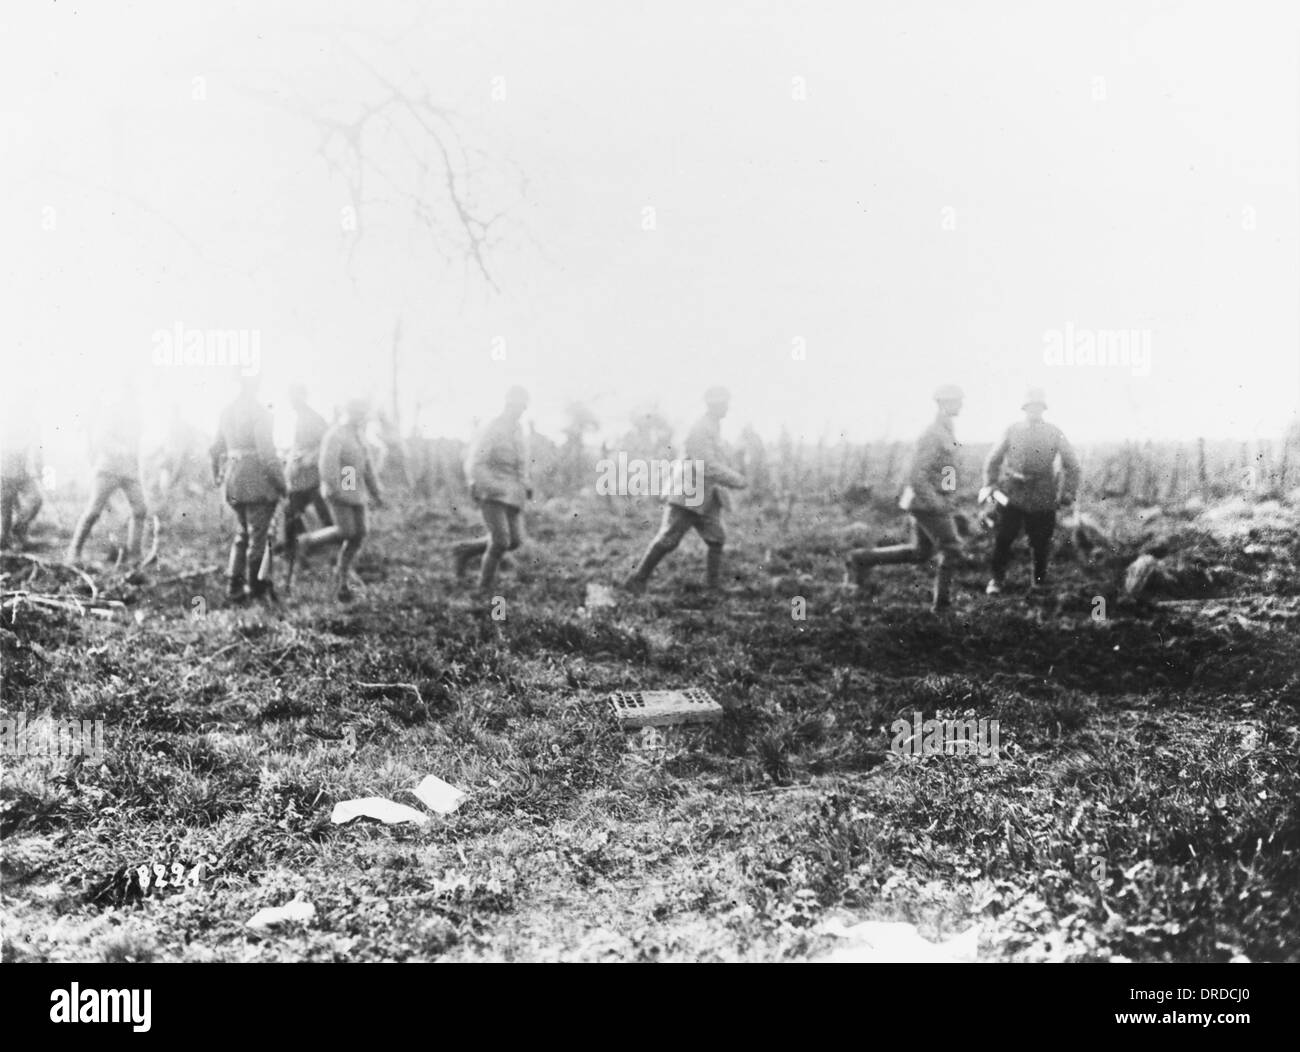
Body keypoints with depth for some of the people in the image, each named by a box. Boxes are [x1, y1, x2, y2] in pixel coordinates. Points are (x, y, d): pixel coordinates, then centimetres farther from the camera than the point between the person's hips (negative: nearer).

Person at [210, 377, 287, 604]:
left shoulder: (227, 412, 7)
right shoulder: (259, 412, -14)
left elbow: (216, 447, 15)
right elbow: (267, 453, -19)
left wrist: (215, 474, 31)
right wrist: (281, 483, -11)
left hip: (233, 481, 7)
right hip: (258, 482, -7)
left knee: (242, 533, 20)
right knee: (258, 536, 5)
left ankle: (234, 585, 17)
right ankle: (256, 587, 13)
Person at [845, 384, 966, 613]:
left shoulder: (945, 431, 11)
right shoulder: (933, 434, -20)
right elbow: (915, 474, -26)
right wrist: (937, 503, -24)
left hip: (925, 502, 10)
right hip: (930, 504, -10)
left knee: (919, 553, 15)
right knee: (951, 549, 0)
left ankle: (861, 559, 15)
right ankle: (942, 601, 11)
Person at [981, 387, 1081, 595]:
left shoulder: (1054, 433, 3)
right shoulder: (1012, 430, 3)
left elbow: (1071, 464, 7)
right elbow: (994, 459, 10)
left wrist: (1068, 492, 1)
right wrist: (989, 484, 1)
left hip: (1042, 498, 0)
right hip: (1012, 495, 0)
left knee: (1040, 542, 5)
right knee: (1003, 538, -4)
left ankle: (1039, 581, 23)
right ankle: (997, 580, 10)